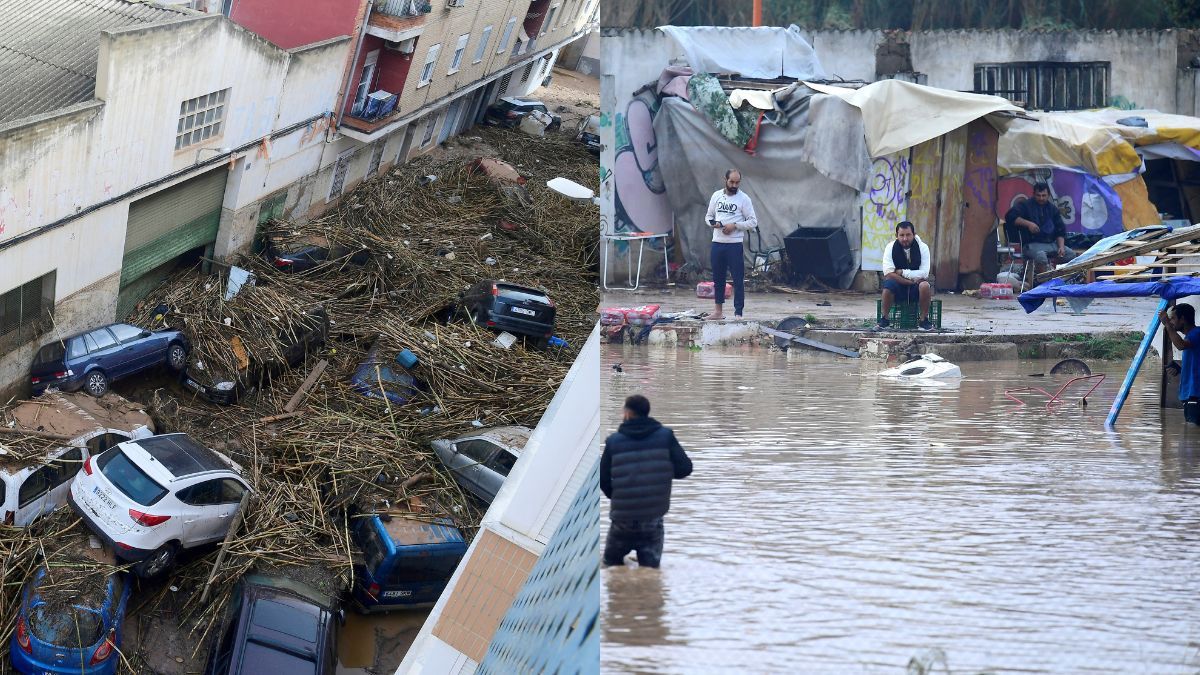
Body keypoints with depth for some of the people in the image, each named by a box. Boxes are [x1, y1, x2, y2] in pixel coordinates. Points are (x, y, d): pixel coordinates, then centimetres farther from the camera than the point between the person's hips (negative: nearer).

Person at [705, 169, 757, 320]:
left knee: (738, 280, -4)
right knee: (718, 278, 12)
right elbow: (708, 216, 16)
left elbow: (753, 222, -5)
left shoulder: (744, 199, -4)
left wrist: (734, 225, -16)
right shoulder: (716, 196, 9)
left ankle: (738, 313, 0)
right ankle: (719, 311, 22)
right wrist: (712, 223, -7)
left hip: (735, 245, -4)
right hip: (717, 243, 4)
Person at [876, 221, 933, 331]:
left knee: (925, 285, -33)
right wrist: (912, 280, -20)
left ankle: (924, 320, -15)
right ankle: (884, 319, -16)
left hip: (916, 290, 0)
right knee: (888, 284, -33)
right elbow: (888, 273, -17)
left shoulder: (922, 248, -8)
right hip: (897, 288, 0)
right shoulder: (891, 247, -8)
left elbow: (924, 274, -15)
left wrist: (902, 272, -17)